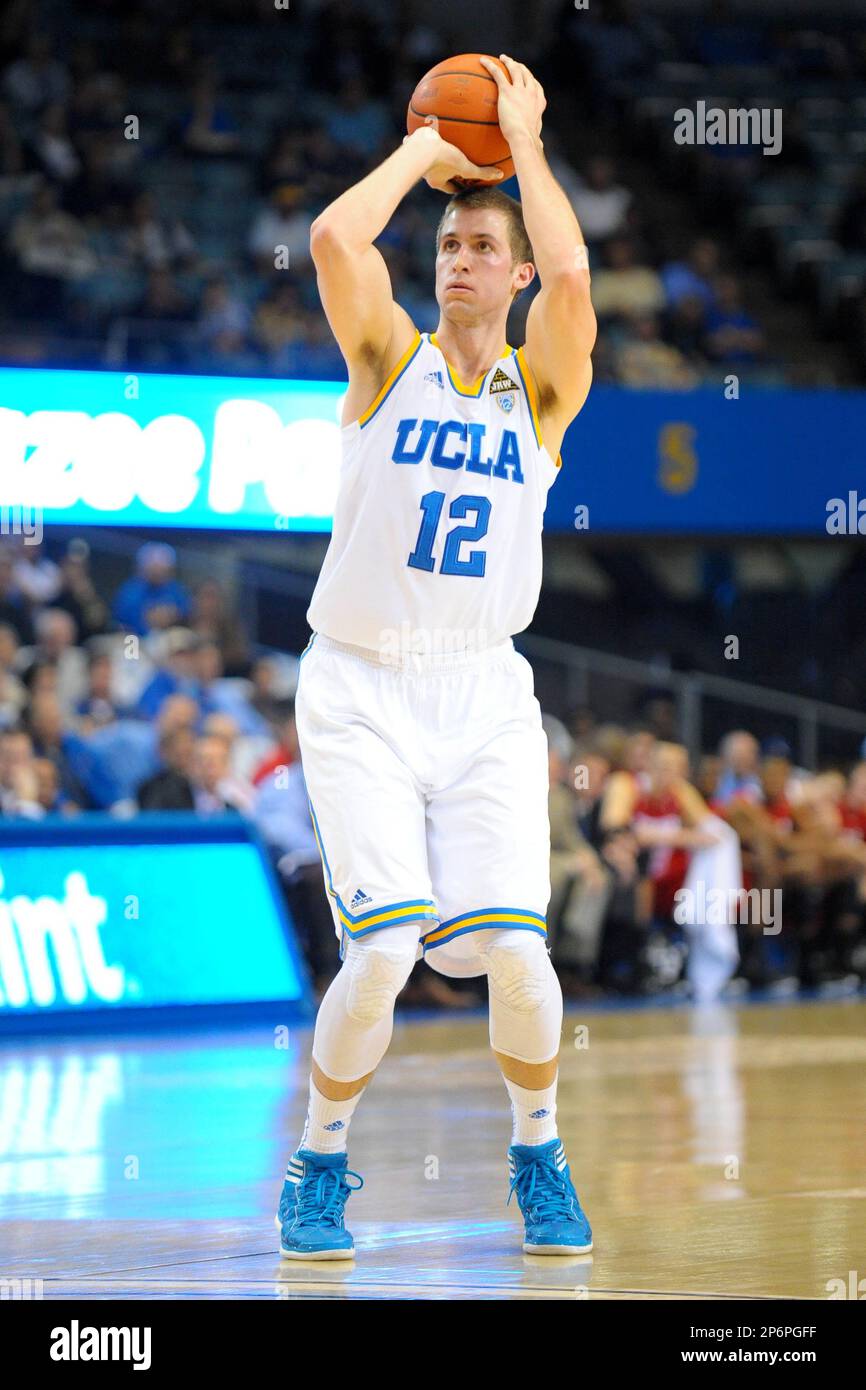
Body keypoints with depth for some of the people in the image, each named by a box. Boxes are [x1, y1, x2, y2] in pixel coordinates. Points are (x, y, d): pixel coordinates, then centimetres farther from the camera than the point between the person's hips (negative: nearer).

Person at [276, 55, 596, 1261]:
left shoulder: (543, 388, 6)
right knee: (382, 948, -16)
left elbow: (570, 273, -15)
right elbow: (334, 238, -14)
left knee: (512, 945, -12)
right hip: (360, 689, -1)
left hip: (484, 695, 1)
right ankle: (320, 1165, 7)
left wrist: (524, 141, -3)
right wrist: (421, 150, 0)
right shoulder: (389, 359, 5)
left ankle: (539, 1159, 14)